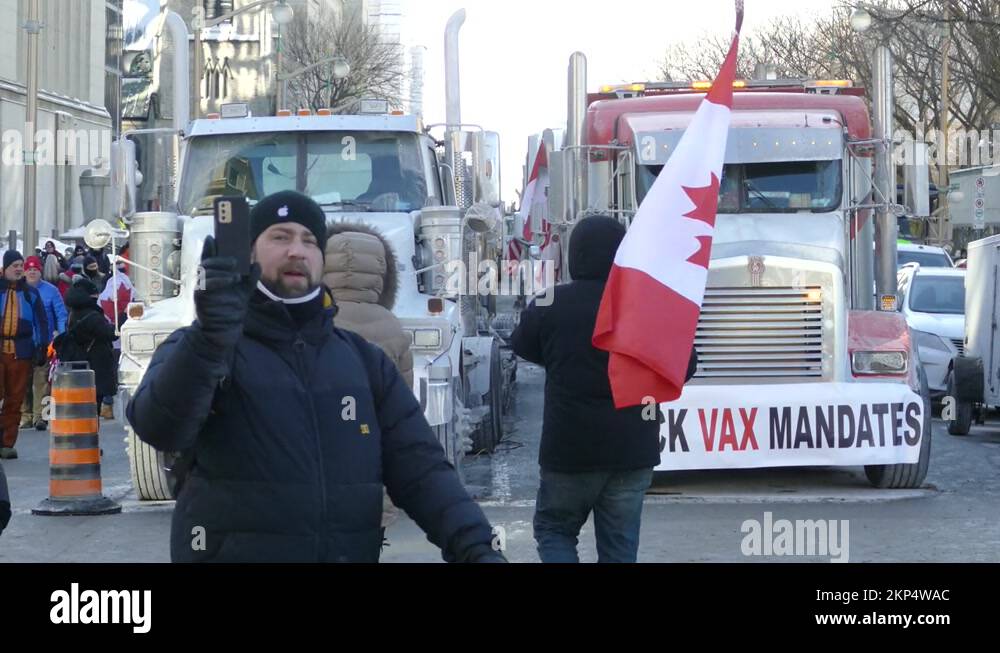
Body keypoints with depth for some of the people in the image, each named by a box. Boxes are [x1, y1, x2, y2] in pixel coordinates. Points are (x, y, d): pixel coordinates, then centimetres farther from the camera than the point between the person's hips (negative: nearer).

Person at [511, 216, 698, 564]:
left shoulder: (550, 306, -8)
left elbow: (523, 347, 13)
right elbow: (684, 366, 9)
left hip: (570, 448, -2)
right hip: (633, 450, 2)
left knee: (554, 529, 16)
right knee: (620, 546, 10)